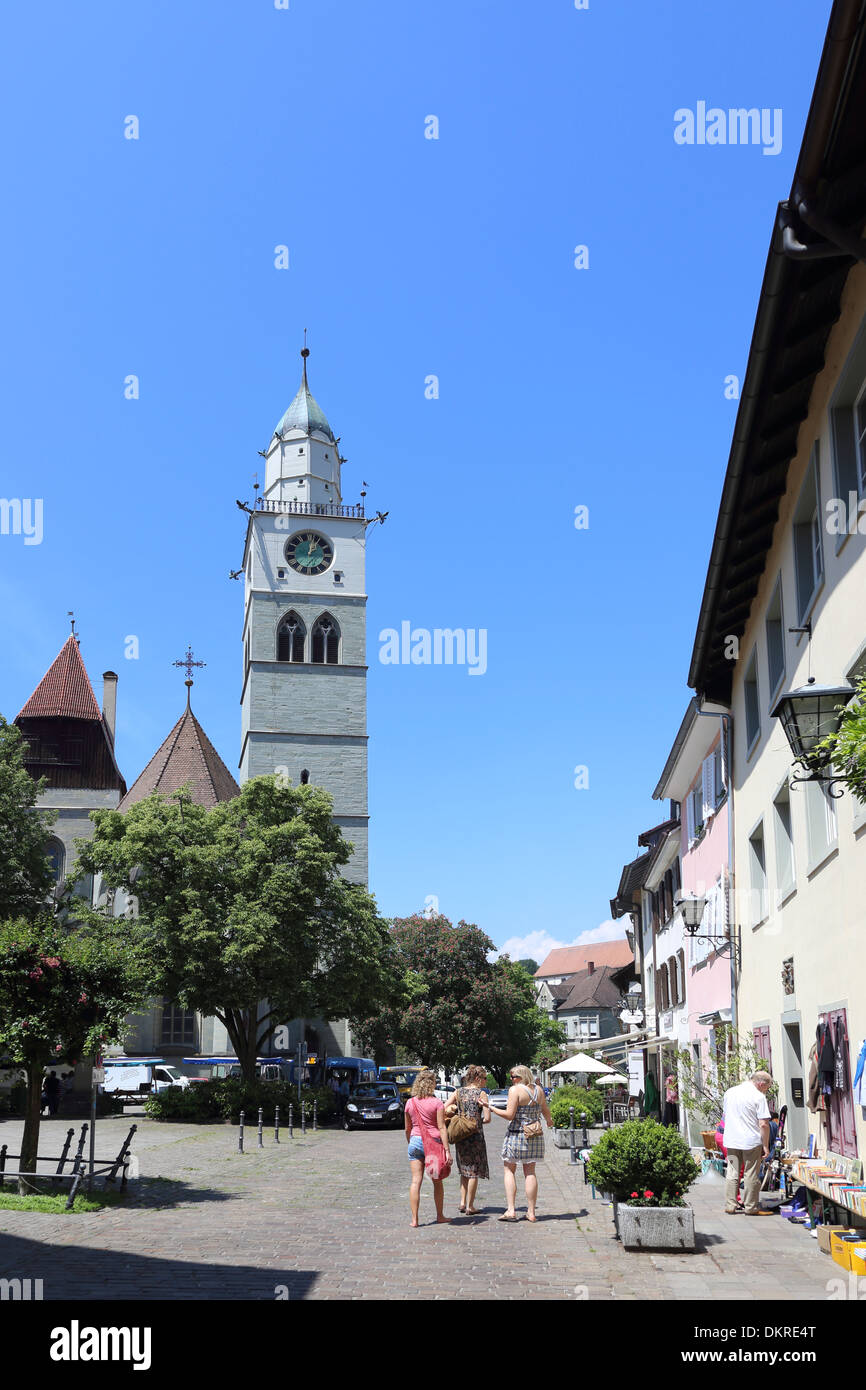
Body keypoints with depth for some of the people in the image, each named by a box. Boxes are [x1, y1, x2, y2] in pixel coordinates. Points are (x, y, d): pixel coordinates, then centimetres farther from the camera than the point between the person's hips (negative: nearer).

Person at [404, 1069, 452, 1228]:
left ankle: (414, 1219, -2)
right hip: (433, 1142, -2)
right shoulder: (436, 1103, -7)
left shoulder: (410, 1103, 3)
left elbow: (408, 1128, 10)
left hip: (415, 1141, 2)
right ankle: (440, 1216, 24)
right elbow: (442, 1128, -11)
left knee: (415, 1181, 2)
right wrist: (447, 1150, -11)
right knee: (437, 1182, 13)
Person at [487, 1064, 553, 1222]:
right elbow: (546, 1111, 17)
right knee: (530, 1172, 9)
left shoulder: (515, 1090, -12)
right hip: (534, 1136, 5)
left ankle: (510, 1210, -2)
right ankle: (531, 1212, 9)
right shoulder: (538, 1090, 6)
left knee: (509, 1170, 6)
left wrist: (490, 1107, -9)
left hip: (516, 1134, -5)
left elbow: (509, 1115, -16)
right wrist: (549, 1121, 38)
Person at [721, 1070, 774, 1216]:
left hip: (731, 1141, 5)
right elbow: (764, 1124, -14)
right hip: (751, 1142, -5)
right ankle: (751, 1207, 10)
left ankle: (730, 1205, 12)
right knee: (751, 1175, 5)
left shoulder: (729, 1092, 10)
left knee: (732, 1174, 10)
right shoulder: (759, 1097, -10)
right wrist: (765, 1146, -7)